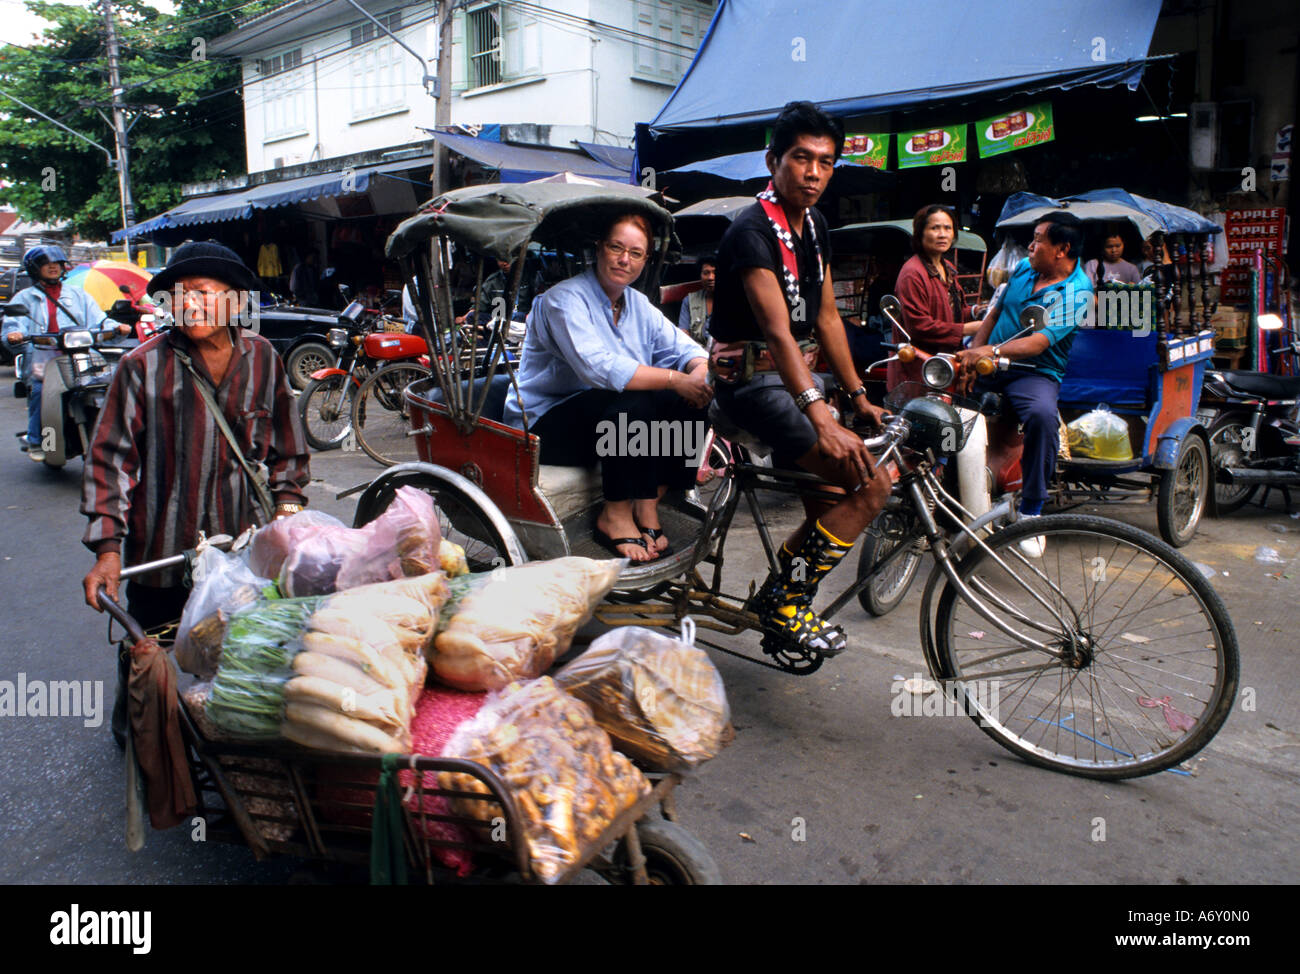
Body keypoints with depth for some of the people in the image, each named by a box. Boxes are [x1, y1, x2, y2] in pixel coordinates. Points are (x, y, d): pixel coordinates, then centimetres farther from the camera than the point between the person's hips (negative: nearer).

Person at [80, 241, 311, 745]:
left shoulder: (262, 359, 2)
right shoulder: (145, 365, -7)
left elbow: (286, 446, 14)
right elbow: (110, 458, -8)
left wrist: (287, 506, 3)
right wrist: (107, 547, -15)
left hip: (245, 551, 2)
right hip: (162, 552, -2)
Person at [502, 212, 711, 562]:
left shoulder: (639, 304, 11)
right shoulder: (566, 298, -14)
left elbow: (683, 348, 7)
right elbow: (598, 367, -29)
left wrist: (701, 372, -19)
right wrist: (675, 379, -30)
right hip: (545, 425, -7)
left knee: (690, 403, -11)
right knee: (632, 402, -32)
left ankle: (646, 506, -6)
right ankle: (614, 517, -18)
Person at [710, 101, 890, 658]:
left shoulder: (814, 227, 10)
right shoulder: (752, 230, -18)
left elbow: (826, 318, 15)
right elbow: (777, 331, -30)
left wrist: (858, 397, 12)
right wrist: (822, 420, -39)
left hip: (797, 377, 9)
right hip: (754, 381, -9)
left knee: (829, 508, 9)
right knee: (871, 484, -19)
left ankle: (786, 610, 23)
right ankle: (781, 600, -8)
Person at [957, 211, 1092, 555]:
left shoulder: (1076, 292, -11)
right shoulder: (1023, 268, 9)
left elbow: (1039, 343, -24)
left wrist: (991, 351, -39)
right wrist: (972, 353, -2)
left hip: (1034, 372, -6)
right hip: (989, 366, 6)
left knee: (1042, 414, -37)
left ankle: (1031, 511, -22)